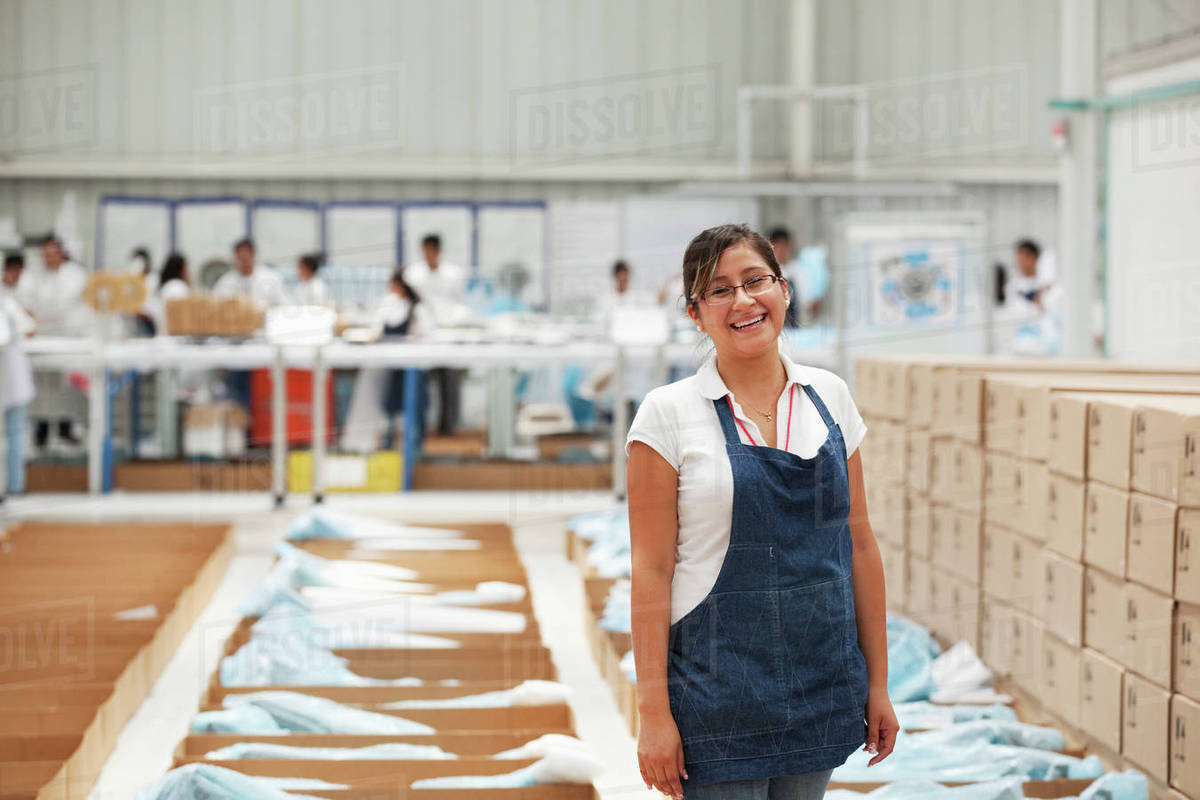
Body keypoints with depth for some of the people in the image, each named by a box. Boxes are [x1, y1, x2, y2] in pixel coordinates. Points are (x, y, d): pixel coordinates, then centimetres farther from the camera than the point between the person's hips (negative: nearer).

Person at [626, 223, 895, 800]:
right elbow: (651, 570, -7)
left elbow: (859, 543, 10)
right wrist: (654, 712, -11)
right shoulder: (669, 413, -5)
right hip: (719, 697, -4)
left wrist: (877, 683, 9)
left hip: (822, 685, 4)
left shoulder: (828, 396, 7)